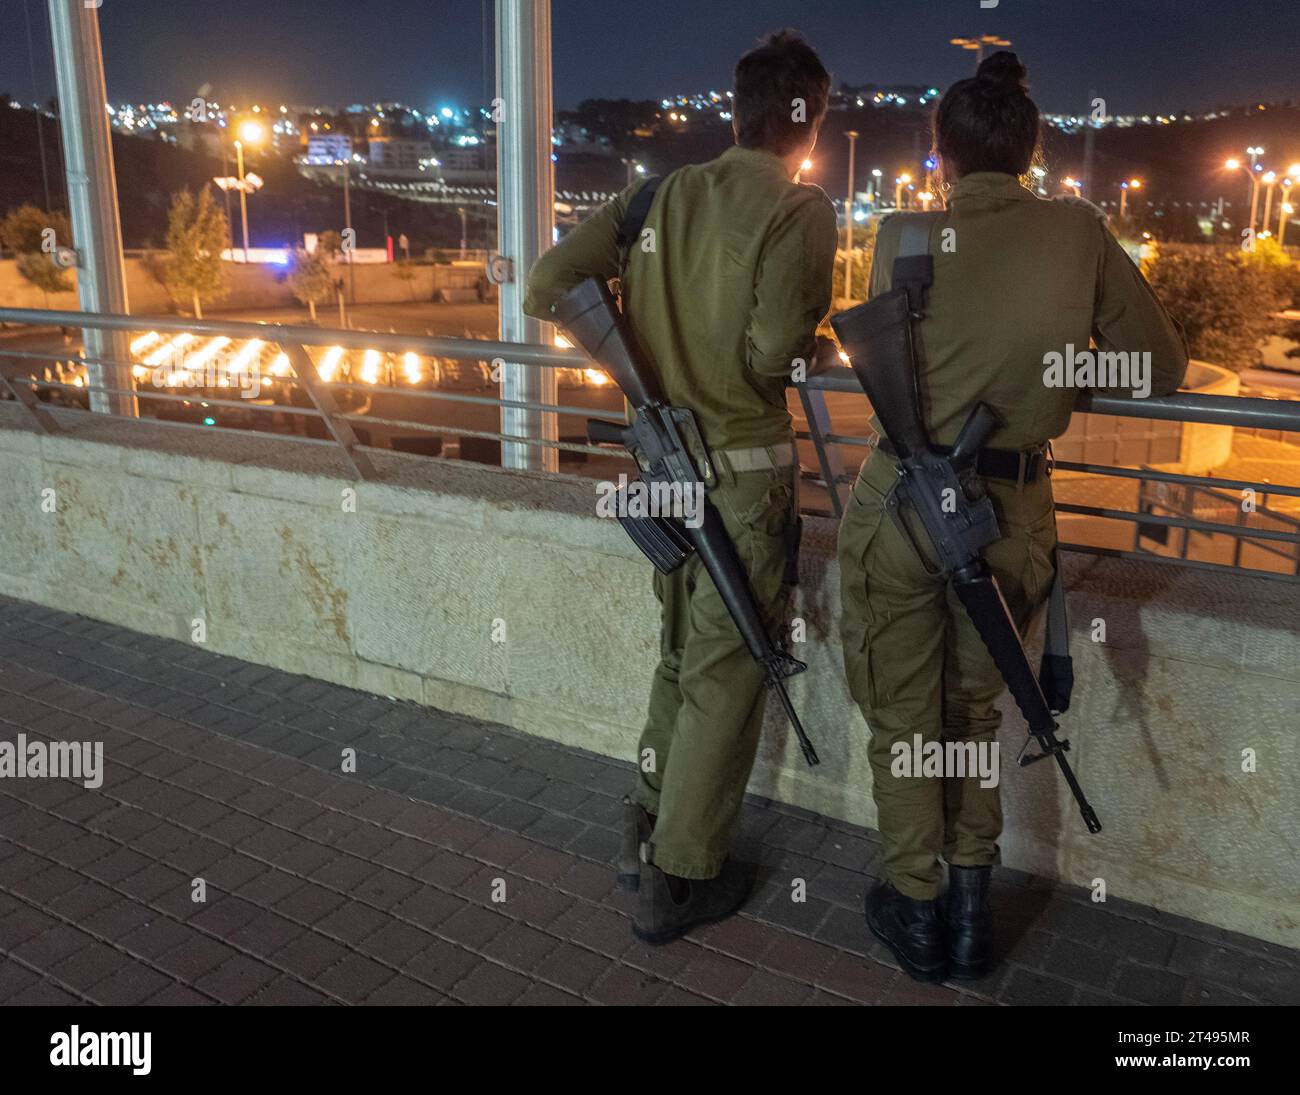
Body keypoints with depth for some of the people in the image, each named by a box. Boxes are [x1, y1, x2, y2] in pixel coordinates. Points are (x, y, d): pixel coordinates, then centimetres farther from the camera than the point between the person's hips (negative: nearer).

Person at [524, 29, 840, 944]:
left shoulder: (662, 195, 5)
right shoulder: (800, 210, -10)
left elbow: (544, 289, 0)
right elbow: (774, 352, -21)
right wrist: (824, 356, 2)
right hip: (745, 470, -5)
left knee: (682, 654, 23)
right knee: (725, 676, 7)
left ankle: (648, 832, 33)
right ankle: (680, 879, 20)